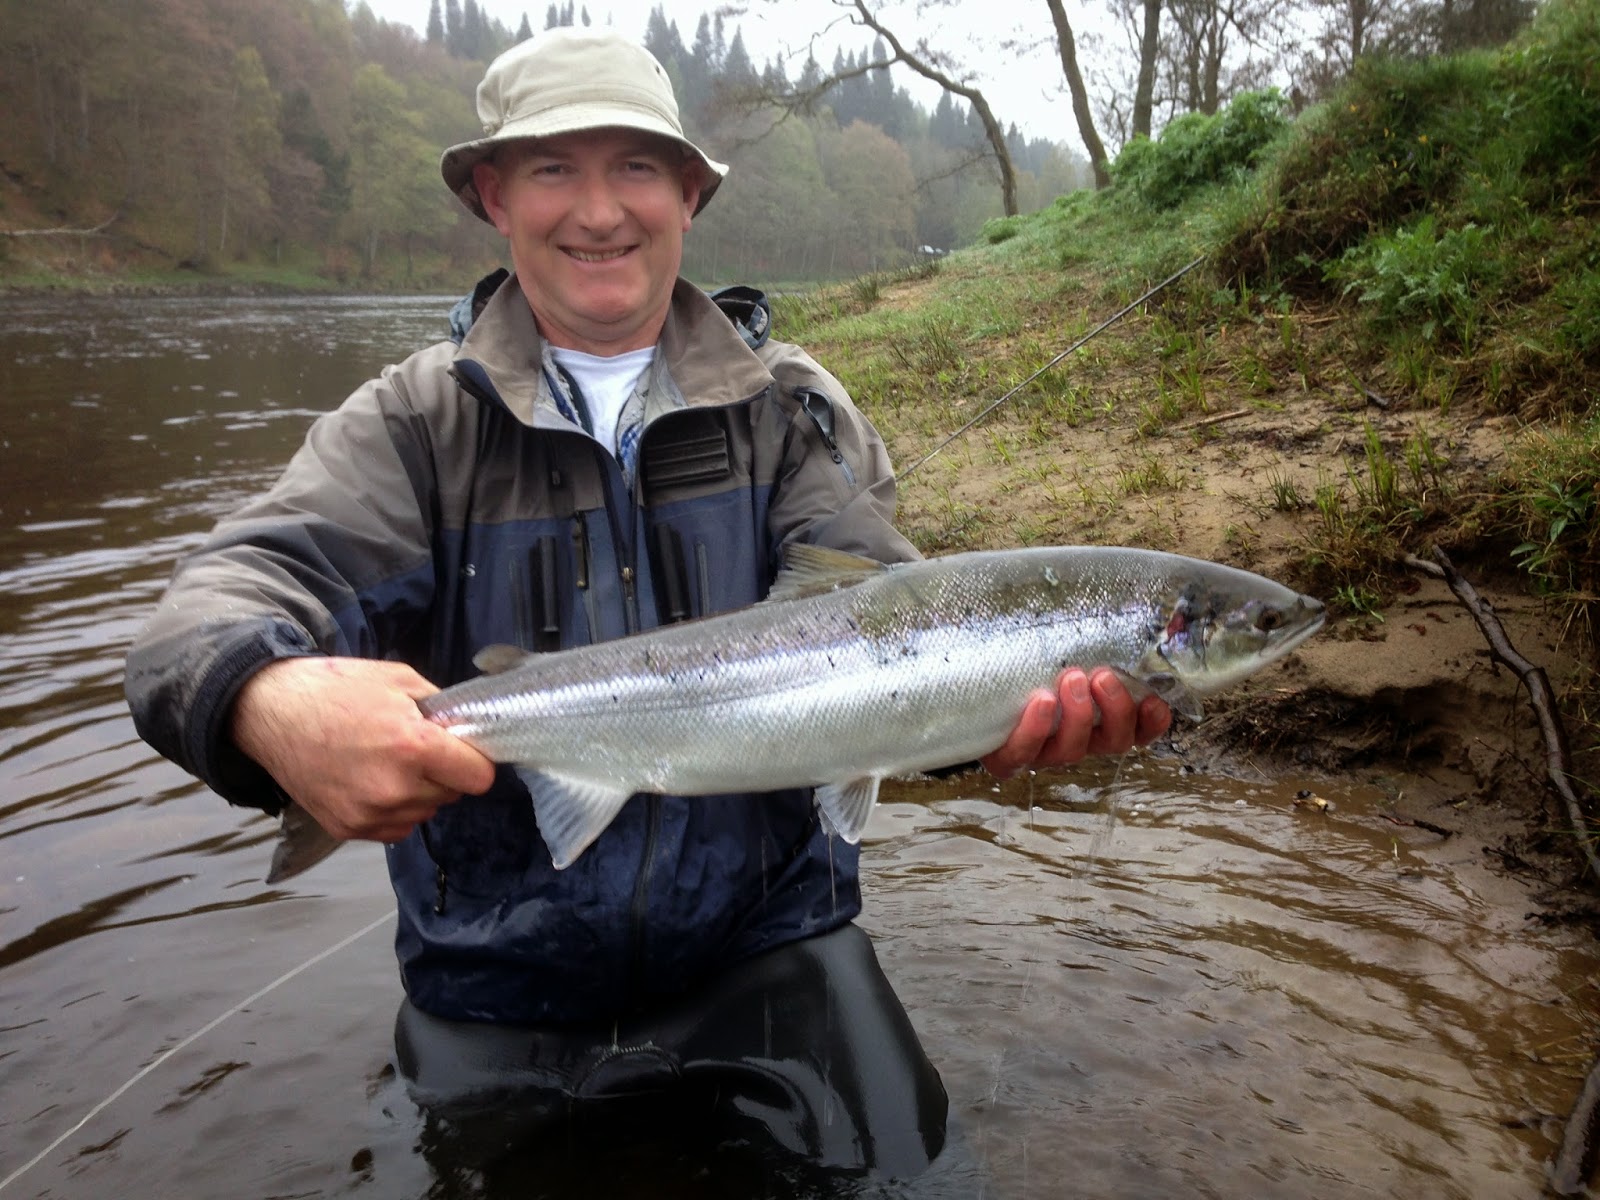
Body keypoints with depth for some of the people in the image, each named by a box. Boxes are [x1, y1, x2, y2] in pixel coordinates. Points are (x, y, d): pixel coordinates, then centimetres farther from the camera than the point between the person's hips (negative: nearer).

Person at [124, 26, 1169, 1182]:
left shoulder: (791, 409, 0)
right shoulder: (414, 423, -3)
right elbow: (239, 587, -17)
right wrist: (271, 700, -42)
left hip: (769, 944, 1)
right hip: (497, 989, 0)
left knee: (893, 1172, 3)